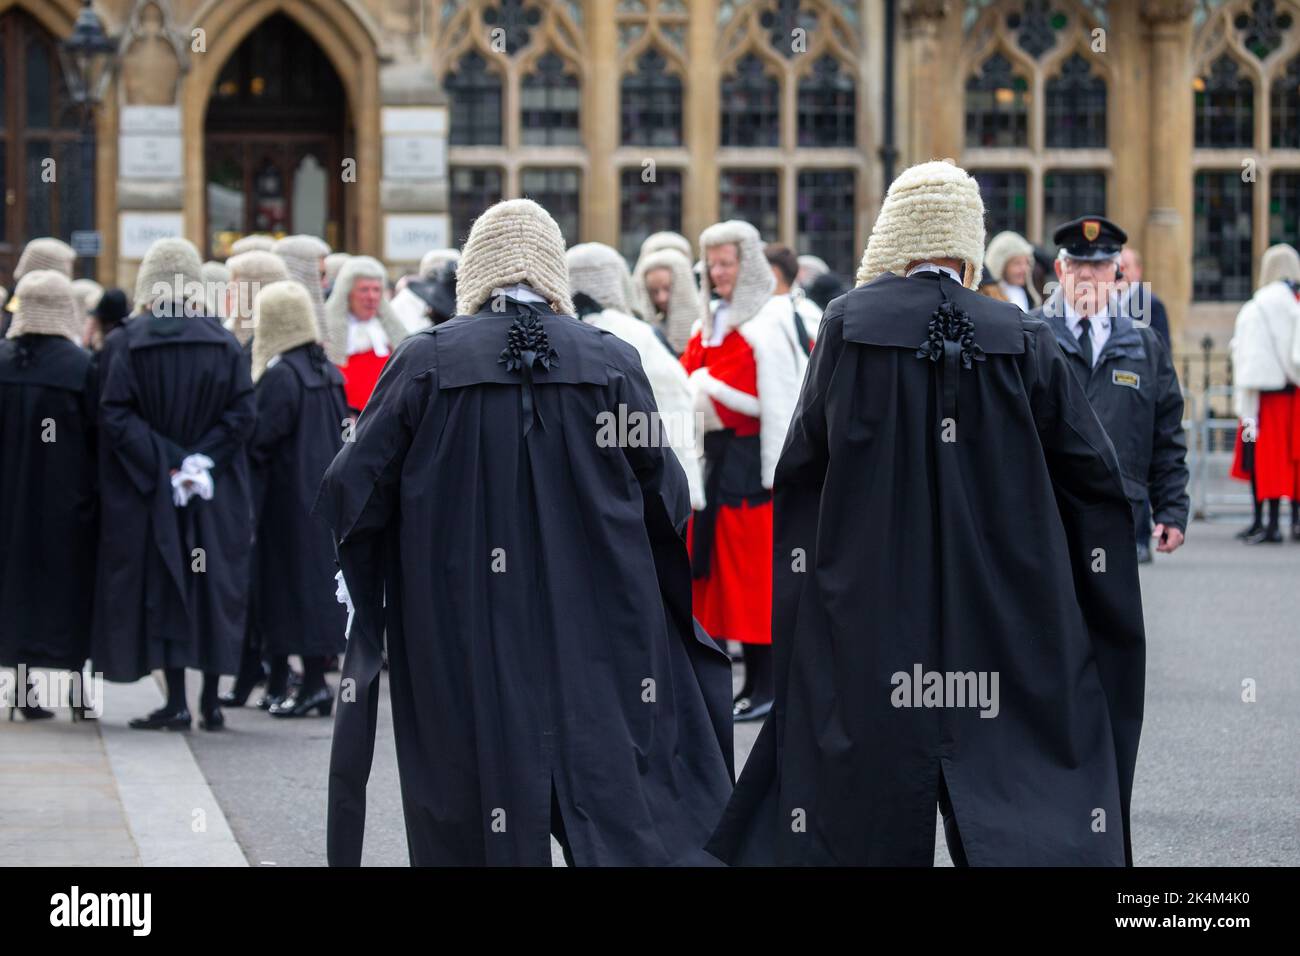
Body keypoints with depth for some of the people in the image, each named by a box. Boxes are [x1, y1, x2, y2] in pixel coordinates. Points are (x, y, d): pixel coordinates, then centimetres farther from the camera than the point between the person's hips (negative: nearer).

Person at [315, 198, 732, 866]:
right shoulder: (612, 361, -1)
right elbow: (667, 500, 4)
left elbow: (353, 493, -2)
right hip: (597, 650, 1)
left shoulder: (426, 359, -5)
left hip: (465, 647, -1)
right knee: (619, 811, 4)